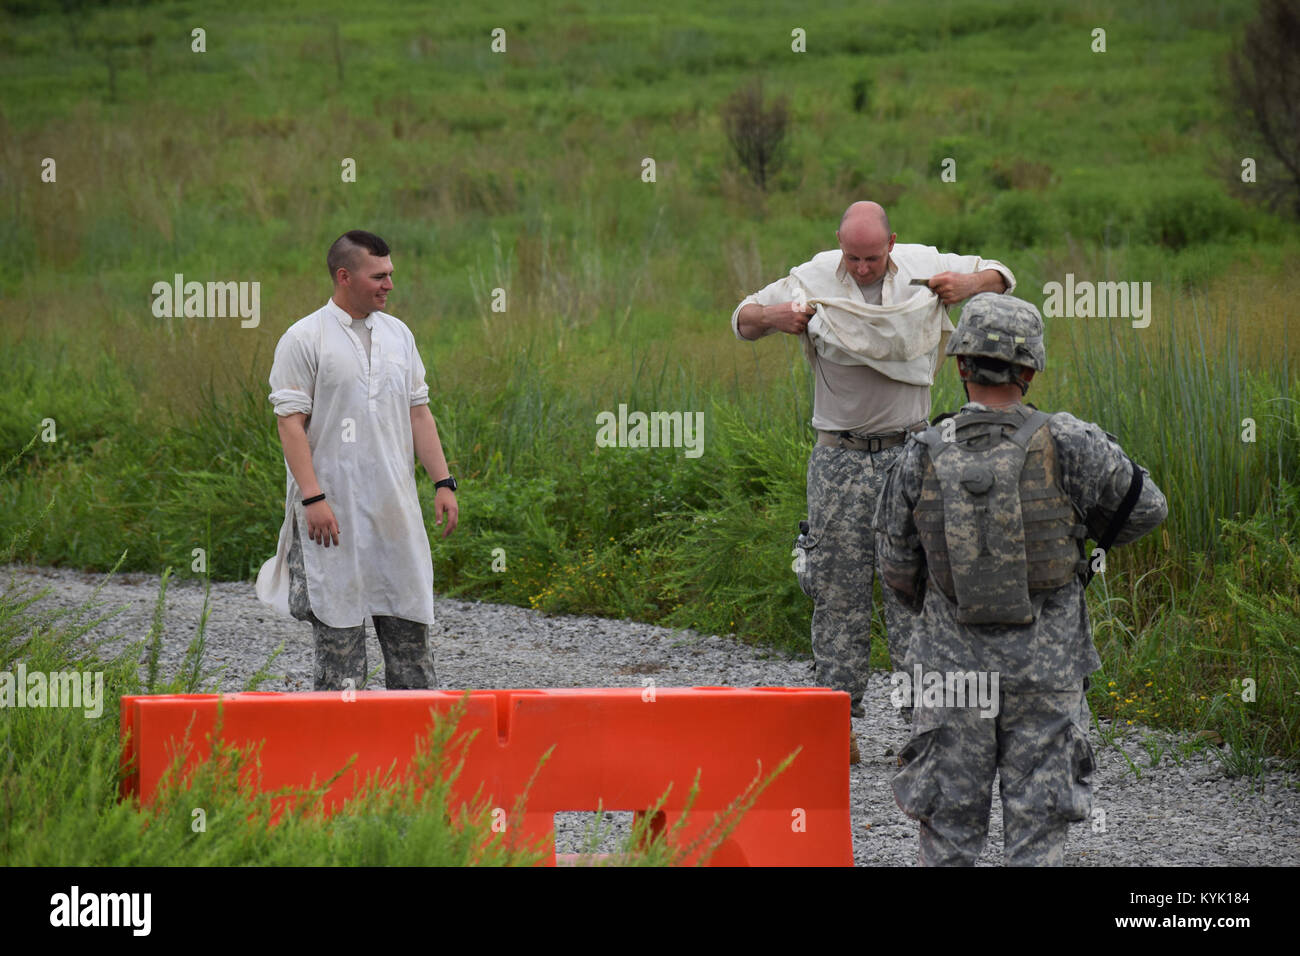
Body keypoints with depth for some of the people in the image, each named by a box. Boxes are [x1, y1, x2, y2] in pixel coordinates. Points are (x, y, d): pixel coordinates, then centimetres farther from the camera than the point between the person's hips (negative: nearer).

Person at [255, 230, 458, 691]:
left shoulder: (398, 334, 12)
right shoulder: (303, 339, -7)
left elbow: (418, 412, 15)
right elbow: (291, 422, -11)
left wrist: (443, 482, 7)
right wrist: (313, 498, -18)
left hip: (395, 507, 5)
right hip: (333, 508, -5)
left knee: (408, 617, 6)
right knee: (339, 619, -2)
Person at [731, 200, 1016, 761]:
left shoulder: (923, 268, 2)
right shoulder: (813, 281, -2)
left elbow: (1000, 277, 13)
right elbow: (743, 320, 5)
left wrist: (969, 285, -10)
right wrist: (772, 317, -19)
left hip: (907, 451, 0)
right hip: (840, 458, 0)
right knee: (839, 592, 0)